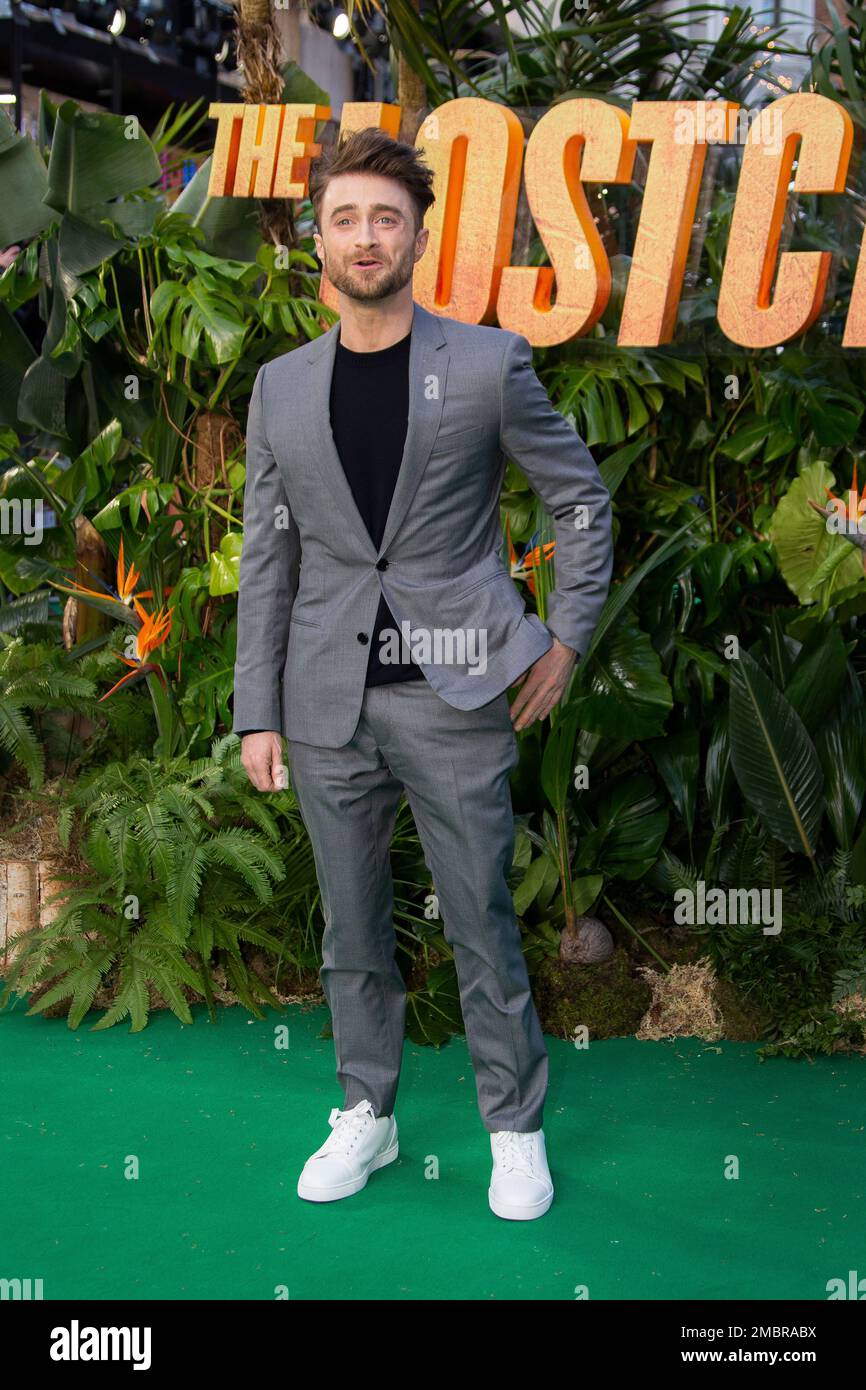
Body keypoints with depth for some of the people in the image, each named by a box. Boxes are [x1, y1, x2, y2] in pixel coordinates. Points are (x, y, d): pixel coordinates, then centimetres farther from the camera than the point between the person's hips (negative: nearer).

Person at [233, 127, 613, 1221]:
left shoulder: (488, 363, -2)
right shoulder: (281, 388, 7)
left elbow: (580, 497, 7)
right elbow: (266, 557, 8)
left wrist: (567, 637, 2)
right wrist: (258, 712, 5)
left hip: (455, 698, -3)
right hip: (329, 708, 3)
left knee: (481, 924, 5)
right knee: (351, 926, 13)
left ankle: (515, 1126, 22)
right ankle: (366, 1113, 29)